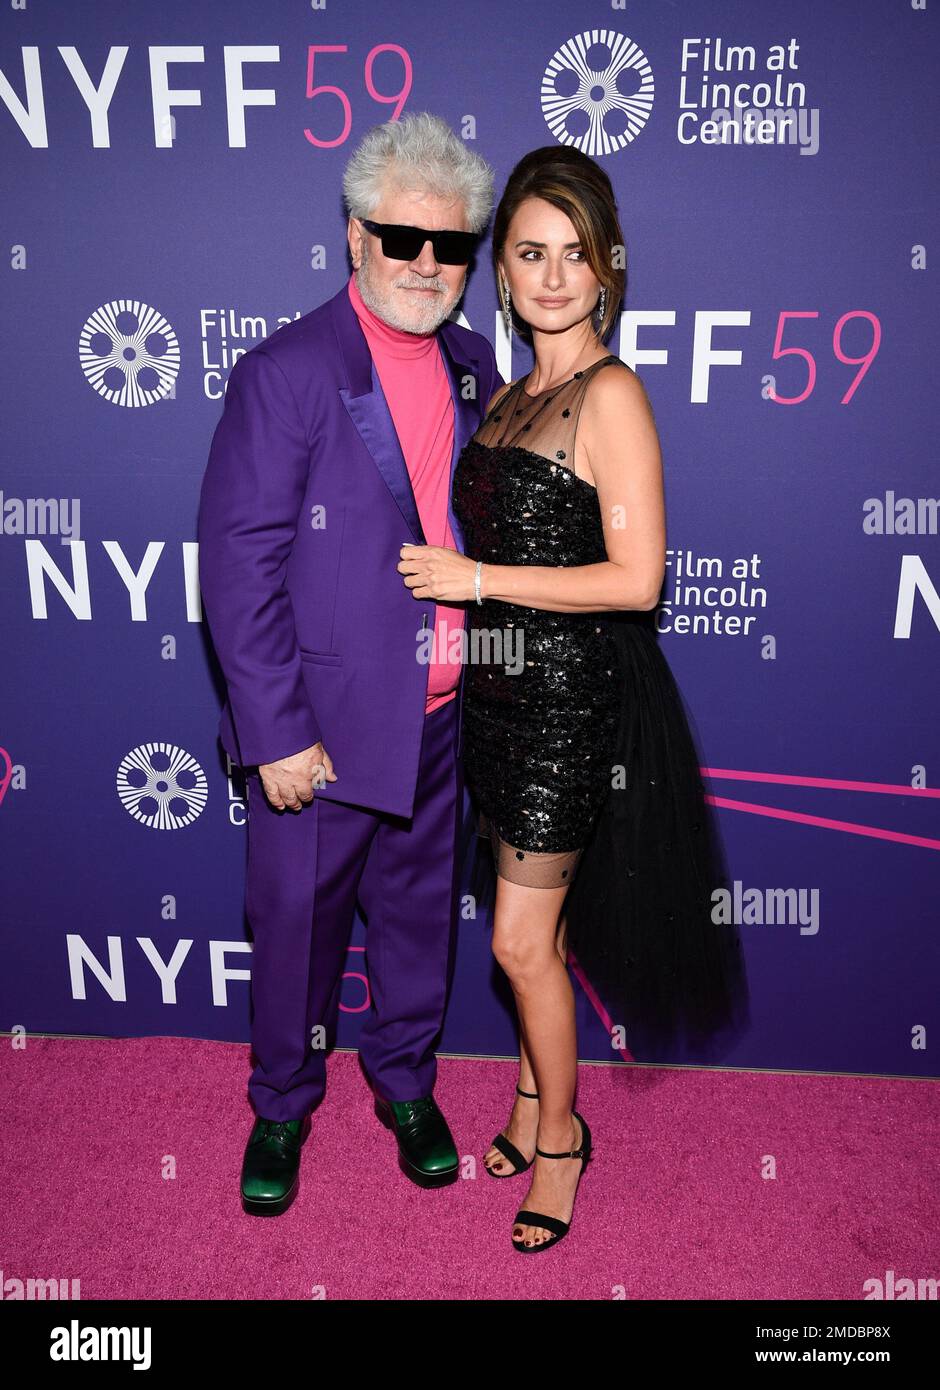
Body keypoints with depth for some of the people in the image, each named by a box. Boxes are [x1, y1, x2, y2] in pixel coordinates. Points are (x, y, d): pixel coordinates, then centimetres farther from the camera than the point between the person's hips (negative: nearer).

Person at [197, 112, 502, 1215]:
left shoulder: (472, 365, 5)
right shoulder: (283, 374, -13)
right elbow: (239, 565, -14)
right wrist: (276, 735, -17)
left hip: (444, 719, 5)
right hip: (321, 726, -5)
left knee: (419, 908, 20)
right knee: (297, 923, 12)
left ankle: (405, 1081, 45)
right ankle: (282, 1105, 39)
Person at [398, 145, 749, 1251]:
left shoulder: (612, 395, -13)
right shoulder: (510, 394, 12)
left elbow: (635, 580, -19)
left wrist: (477, 579, -17)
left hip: (571, 693, -7)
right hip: (505, 684, 7)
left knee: (522, 940, 2)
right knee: (531, 926, 18)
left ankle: (559, 1128, 27)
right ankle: (531, 1097, 38)